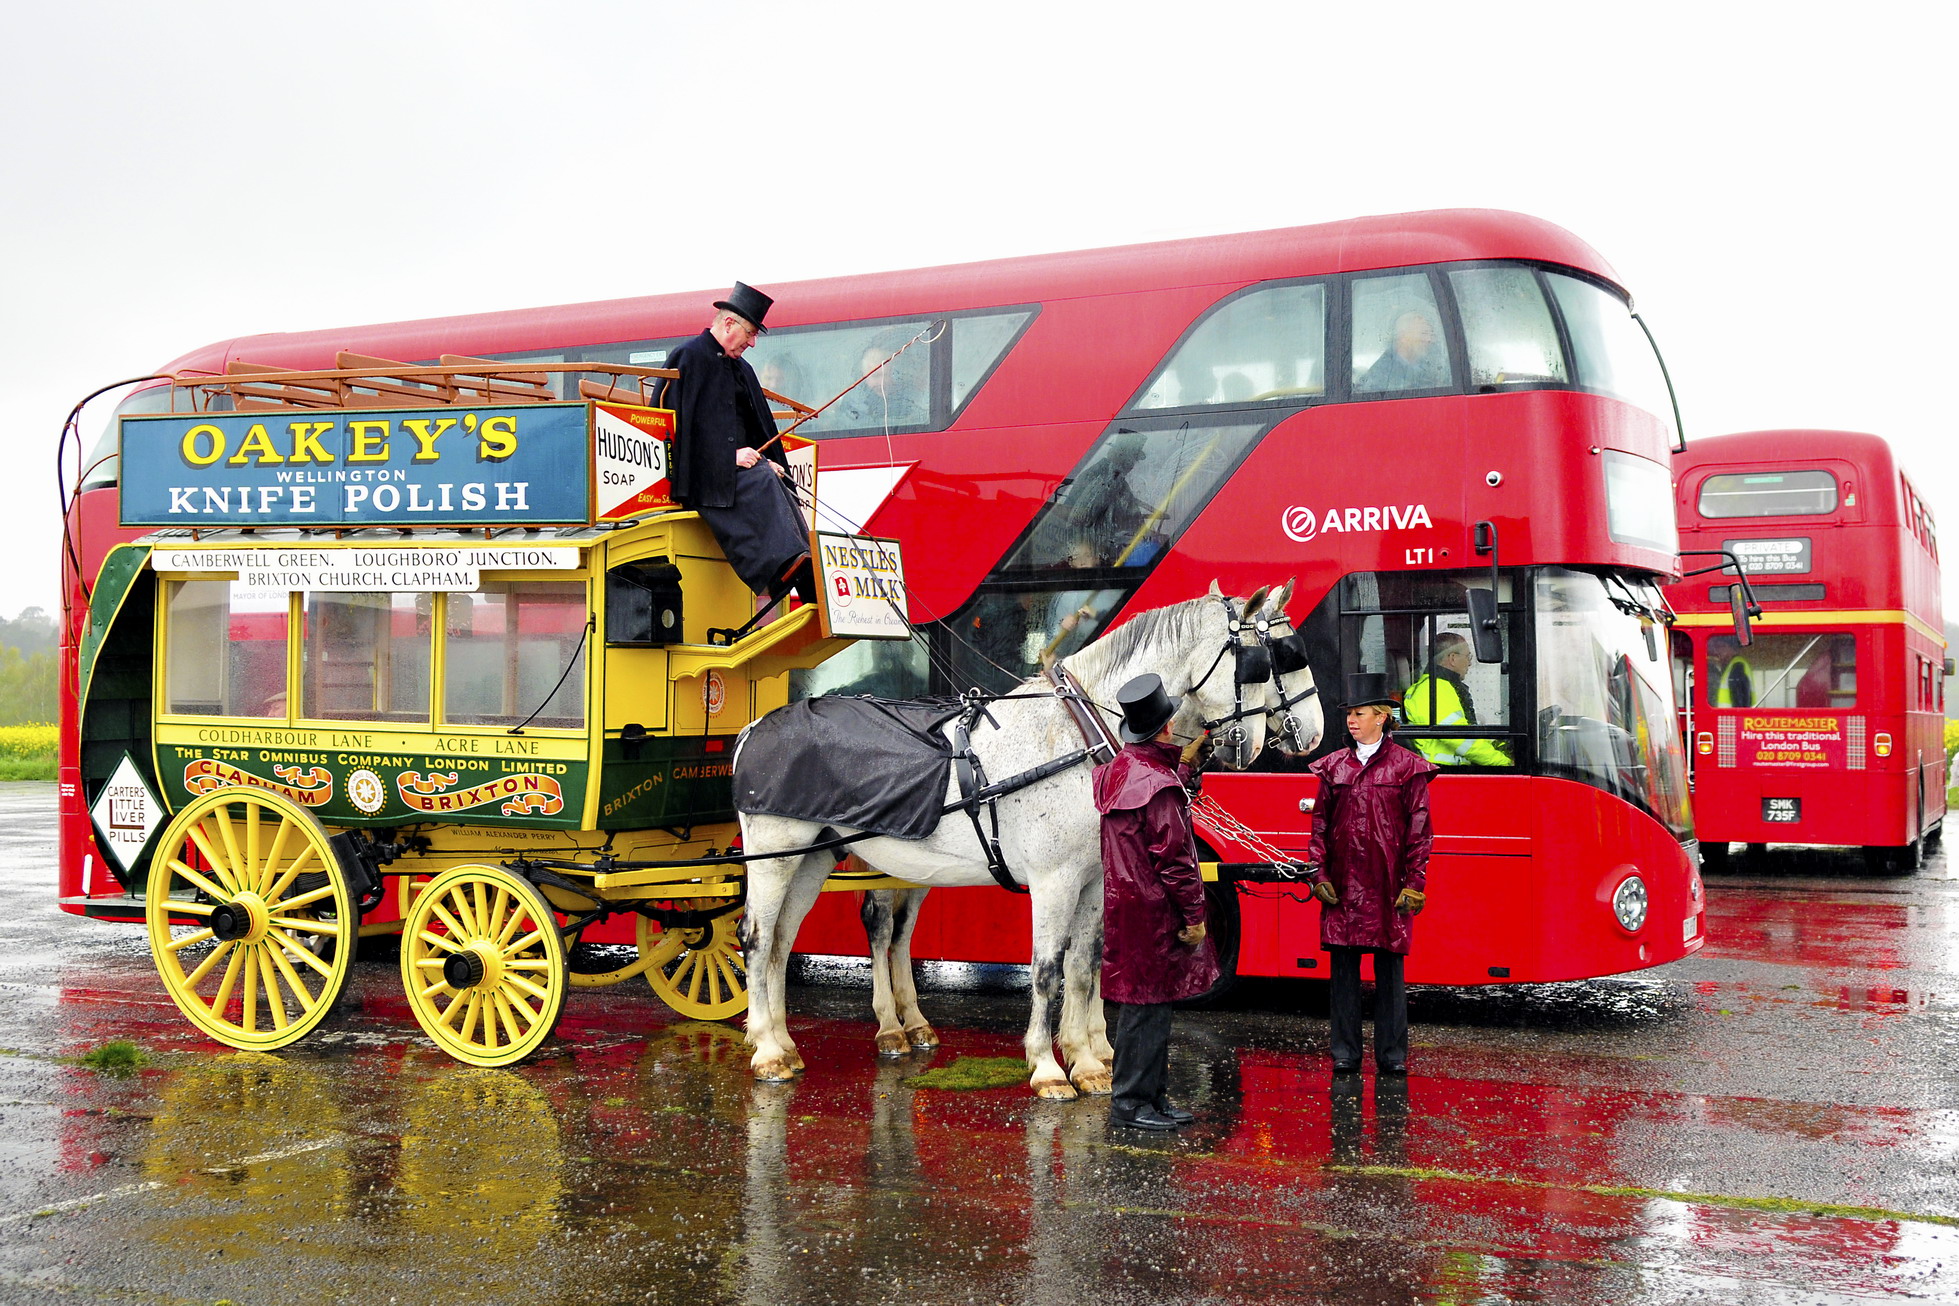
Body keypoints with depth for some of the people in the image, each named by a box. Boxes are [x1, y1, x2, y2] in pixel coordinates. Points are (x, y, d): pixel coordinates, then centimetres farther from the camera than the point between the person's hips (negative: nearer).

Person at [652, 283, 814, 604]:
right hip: (707, 472, -7)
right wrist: (731, 456, -18)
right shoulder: (690, 357, -3)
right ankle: (784, 565, -47)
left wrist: (768, 462, 4)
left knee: (778, 488, -20)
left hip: (740, 461, 7)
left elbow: (760, 427, 25)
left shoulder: (742, 369, 23)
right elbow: (682, 421, -12)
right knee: (761, 481, -33)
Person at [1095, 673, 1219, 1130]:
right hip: (1151, 911, -10)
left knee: (1146, 1005, 16)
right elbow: (1175, 856, -19)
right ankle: (1131, 1103, 4)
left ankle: (1152, 1096, 24)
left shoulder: (1117, 770, 8)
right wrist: (1195, 916, -13)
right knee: (1146, 1004, -2)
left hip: (1122, 902, 10)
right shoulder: (1159, 784, -20)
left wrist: (1182, 764, 30)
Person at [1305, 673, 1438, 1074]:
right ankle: (1345, 1051, 12)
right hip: (1342, 885, 3)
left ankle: (1392, 1053, 11)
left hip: (1389, 885, -2)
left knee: (1390, 967, 2)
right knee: (1344, 966, 4)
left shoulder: (1407, 767, 1)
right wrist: (1318, 874, 1)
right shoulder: (1333, 766, 9)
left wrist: (1415, 883, -5)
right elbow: (1320, 825, 10)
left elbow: (1419, 828, 0)